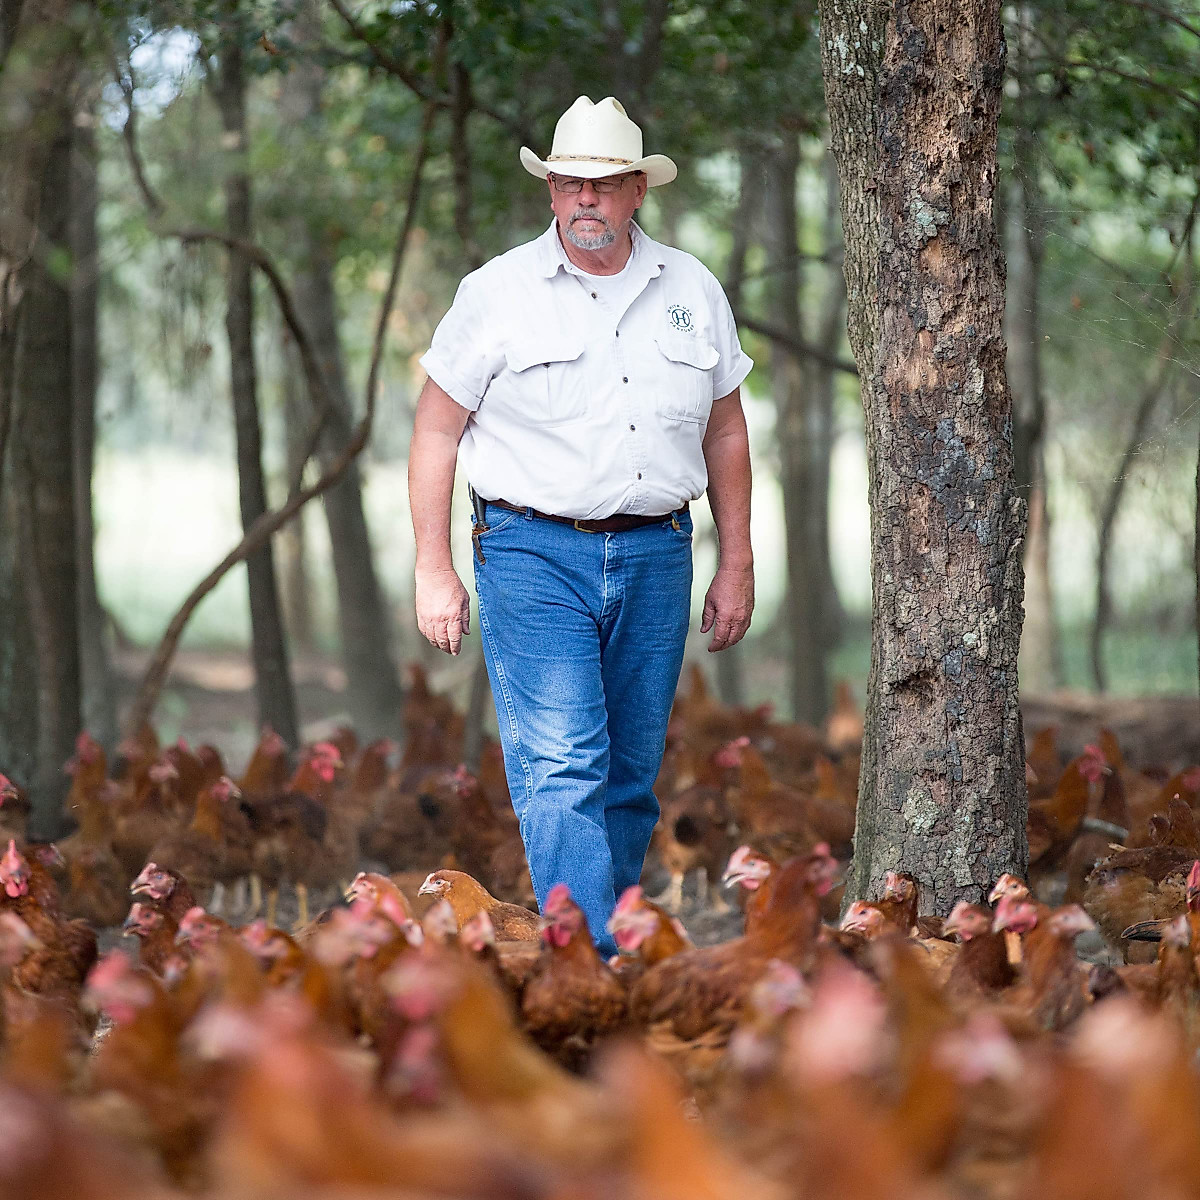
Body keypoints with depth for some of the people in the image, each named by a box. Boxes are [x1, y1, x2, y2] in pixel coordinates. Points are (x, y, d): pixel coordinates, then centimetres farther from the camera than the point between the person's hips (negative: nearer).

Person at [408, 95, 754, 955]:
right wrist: (434, 571, -3)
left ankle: (608, 943, 21)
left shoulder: (693, 290, 9)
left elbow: (725, 431, 16)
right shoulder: (497, 293, -1)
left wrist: (737, 565, 13)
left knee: (631, 778, 8)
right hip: (535, 554, -3)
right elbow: (436, 432, 2)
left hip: (655, 556, 4)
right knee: (561, 771, -14)